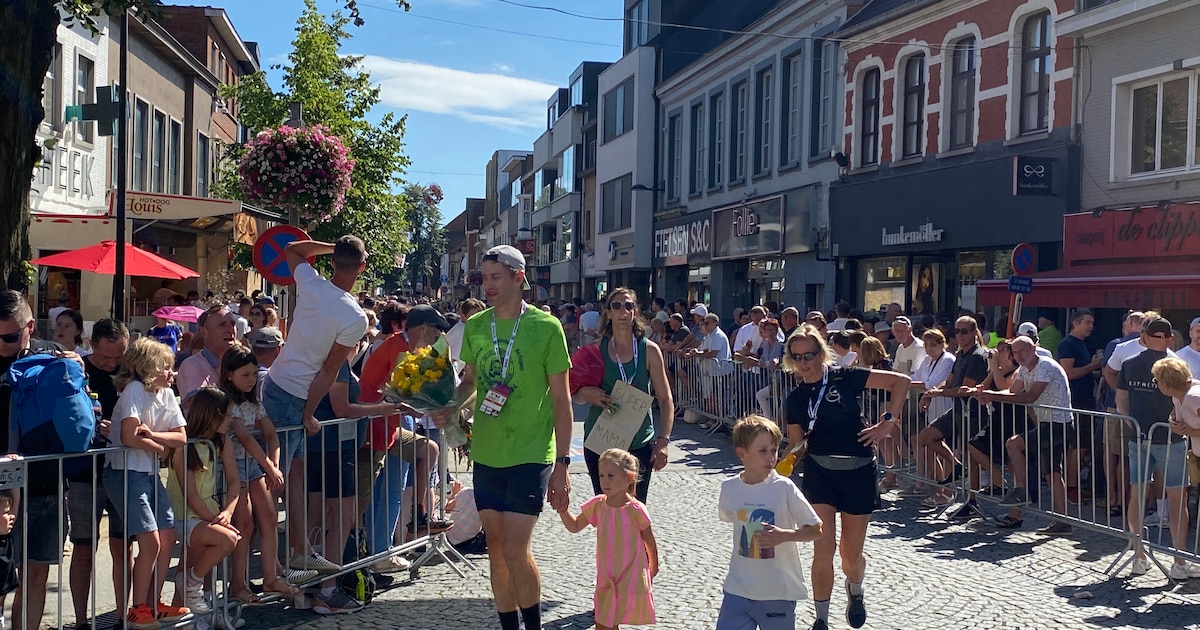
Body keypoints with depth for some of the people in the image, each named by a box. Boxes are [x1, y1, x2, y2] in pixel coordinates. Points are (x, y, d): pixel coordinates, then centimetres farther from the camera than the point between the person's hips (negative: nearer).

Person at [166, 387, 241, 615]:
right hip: (183, 517, -7)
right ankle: (192, 583, -5)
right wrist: (215, 520, -20)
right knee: (227, 539, -26)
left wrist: (227, 512, -16)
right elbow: (190, 496, -16)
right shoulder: (183, 447, -15)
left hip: (207, 513, 7)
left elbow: (233, 481, 0)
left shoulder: (222, 443, 5)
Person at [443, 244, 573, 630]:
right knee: (496, 551, 11)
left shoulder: (546, 327, -8)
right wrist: (449, 408, -5)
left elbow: (561, 400, -5)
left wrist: (562, 464, -7)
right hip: (486, 455, 5)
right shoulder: (475, 326, 4)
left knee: (515, 551, -8)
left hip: (531, 455, -5)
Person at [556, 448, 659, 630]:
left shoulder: (635, 509, -15)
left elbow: (649, 540, -2)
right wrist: (563, 510, -10)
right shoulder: (597, 505, -3)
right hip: (606, 576, 5)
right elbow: (575, 527, 7)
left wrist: (653, 566, 9)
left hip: (631, 577, -5)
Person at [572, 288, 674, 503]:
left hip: (639, 443, -1)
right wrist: (587, 393, -14)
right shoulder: (596, 349, 3)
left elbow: (665, 399, -1)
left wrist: (663, 441, -13)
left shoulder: (649, 350, -1)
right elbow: (576, 395, 10)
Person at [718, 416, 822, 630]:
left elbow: (817, 530, -9)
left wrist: (784, 535, -23)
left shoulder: (784, 488, -14)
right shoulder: (729, 488, -4)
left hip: (778, 593, -2)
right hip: (738, 590, 3)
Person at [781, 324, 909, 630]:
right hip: (819, 473, 2)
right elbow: (795, 444, 7)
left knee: (851, 553, 8)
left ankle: (855, 592, 44)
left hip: (858, 472, -2)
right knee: (824, 547, -10)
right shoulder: (796, 399, 4)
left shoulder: (844, 378, -7)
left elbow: (901, 381, -7)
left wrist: (888, 421, -10)